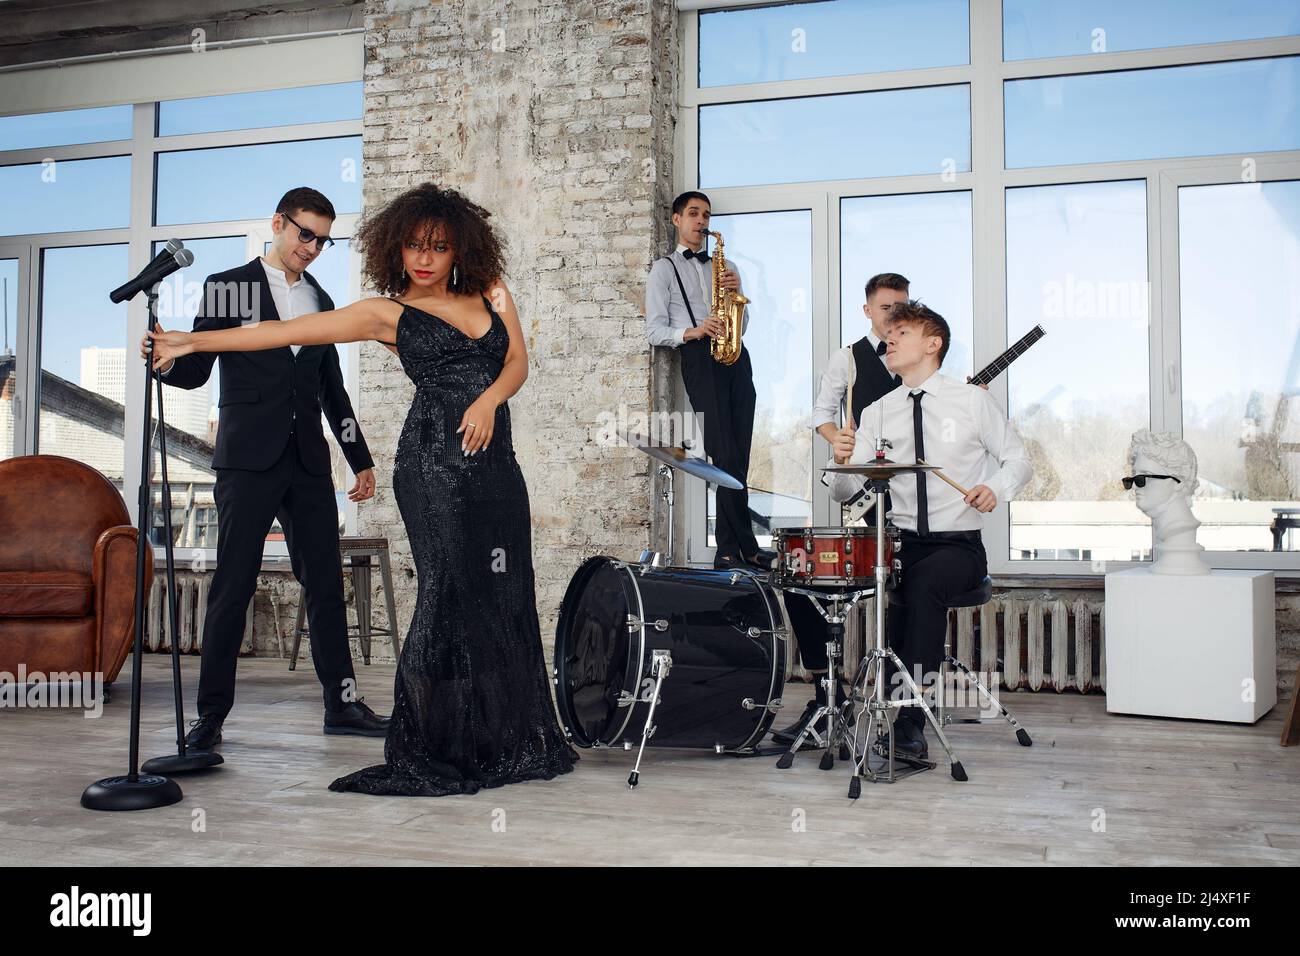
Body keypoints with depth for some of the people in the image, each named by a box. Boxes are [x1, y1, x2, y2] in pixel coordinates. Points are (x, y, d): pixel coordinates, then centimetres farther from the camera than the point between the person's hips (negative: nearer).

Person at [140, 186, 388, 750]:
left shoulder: (320, 300, 17)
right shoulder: (226, 287, 4)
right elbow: (196, 370, 0)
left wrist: (361, 460, 18)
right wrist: (168, 360, -23)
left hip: (308, 462, 5)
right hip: (248, 460, -4)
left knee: (326, 583, 4)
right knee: (234, 587, -3)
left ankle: (342, 703, 11)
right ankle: (211, 714, 5)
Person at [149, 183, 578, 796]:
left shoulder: (490, 291, 16)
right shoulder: (388, 314, 5)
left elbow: (517, 361, 11)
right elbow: (287, 332, 0)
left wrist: (488, 400, -10)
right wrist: (191, 342, -6)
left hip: (495, 463, 4)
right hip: (434, 462, -4)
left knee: (503, 599, 3)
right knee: (452, 593, -10)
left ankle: (503, 742, 12)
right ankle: (432, 748, 0)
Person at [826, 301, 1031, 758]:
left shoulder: (972, 400, 1)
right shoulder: (876, 414, 9)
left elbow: (1019, 461, 5)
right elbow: (845, 491, 4)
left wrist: (996, 488, -16)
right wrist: (843, 462, -19)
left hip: (959, 544, -3)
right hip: (900, 542, 3)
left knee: (926, 581, -35)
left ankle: (910, 719, -31)